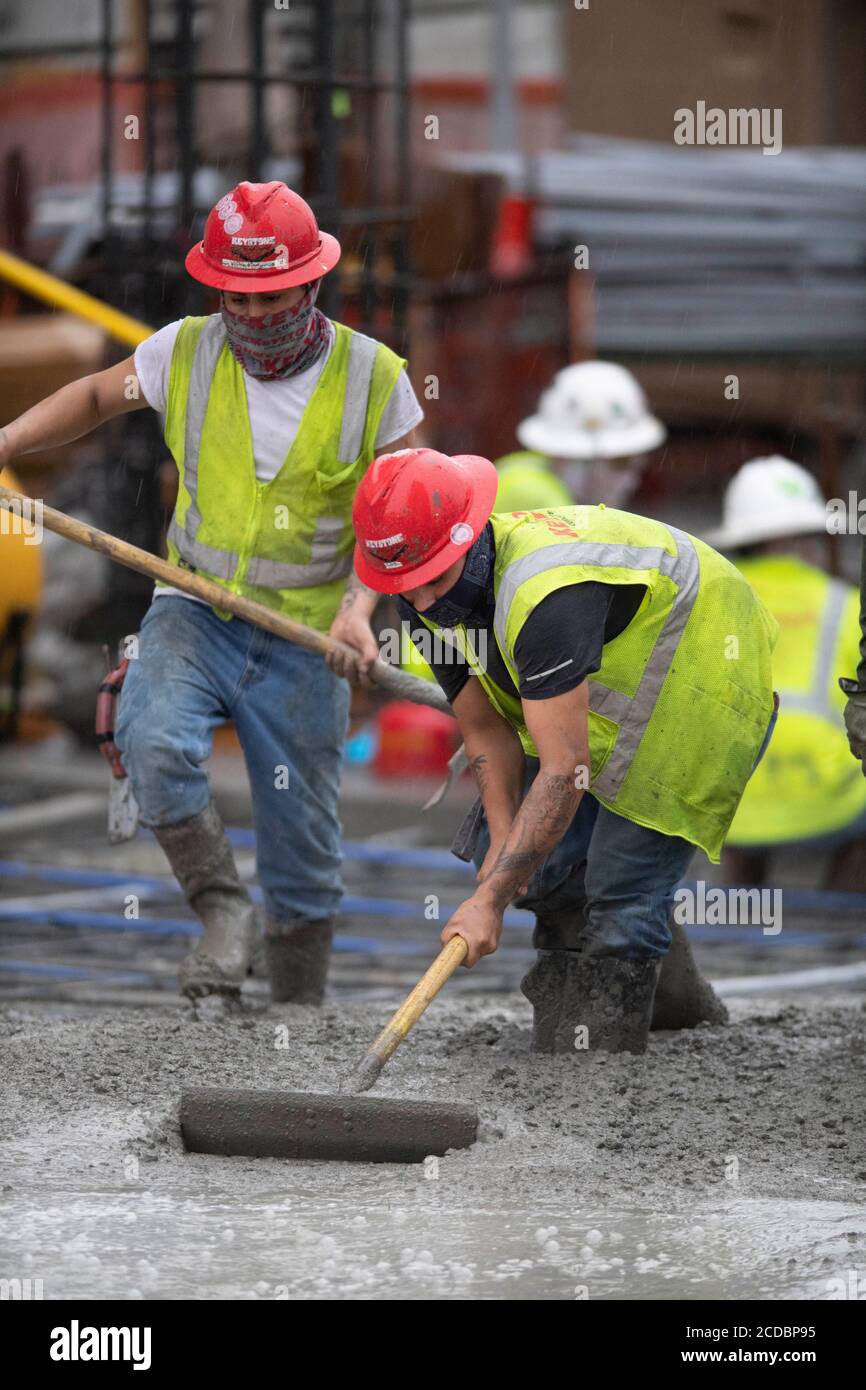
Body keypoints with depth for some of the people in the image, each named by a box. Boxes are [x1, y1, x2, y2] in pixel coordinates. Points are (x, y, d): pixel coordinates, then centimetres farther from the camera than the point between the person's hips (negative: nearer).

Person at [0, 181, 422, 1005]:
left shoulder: (372, 378, -7)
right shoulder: (185, 353, -4)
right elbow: (97, 397, 15)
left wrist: (360, 606, -20)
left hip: (305, 635, -1)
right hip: (194, 611, 1)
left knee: (300, 842, 5)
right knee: (152, 742, -30)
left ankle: (300, 1014, 22)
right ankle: (223, 914, -11)